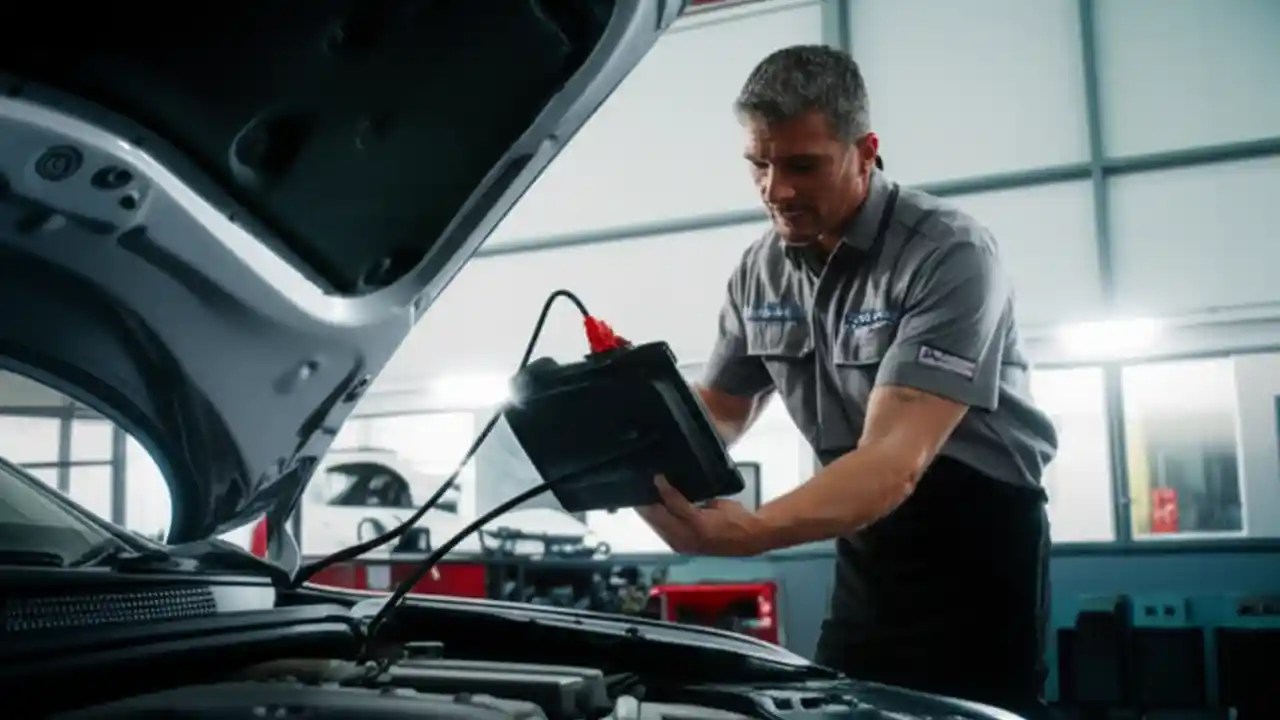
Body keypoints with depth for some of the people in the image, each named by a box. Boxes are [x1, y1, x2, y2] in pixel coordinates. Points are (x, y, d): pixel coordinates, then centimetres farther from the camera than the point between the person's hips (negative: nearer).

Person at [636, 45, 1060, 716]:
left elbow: (895, 459, -33)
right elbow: (720, 412, 9)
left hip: (976, 540, -6)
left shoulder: (949, 253, -24)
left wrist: (749, 532, -48)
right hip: (865, 541, 6)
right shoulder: (758, 271, -1)